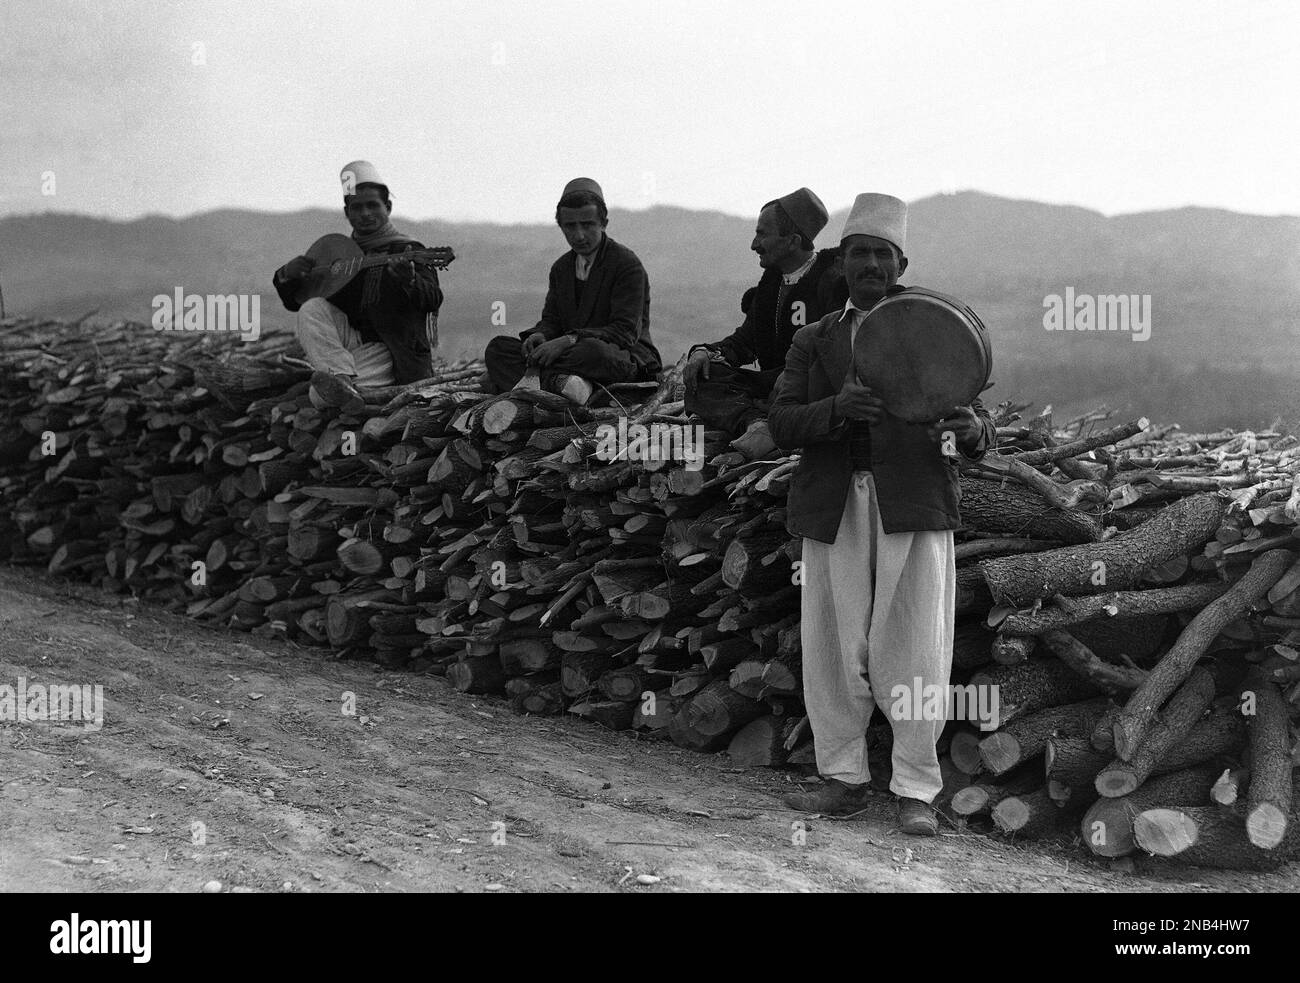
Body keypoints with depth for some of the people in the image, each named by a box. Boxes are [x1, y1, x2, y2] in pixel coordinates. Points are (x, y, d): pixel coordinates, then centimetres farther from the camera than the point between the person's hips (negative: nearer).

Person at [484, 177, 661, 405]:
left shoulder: (627, 264, -6)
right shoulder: (561, 268, 17)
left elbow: (626, 331, -15)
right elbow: (551, 320, 15)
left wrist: (569, 340, -28)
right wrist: (539, 335, -12)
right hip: (573, 353, 7)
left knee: (592, 349, -42)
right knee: (498, 347, -14)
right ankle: (555, 382, -41)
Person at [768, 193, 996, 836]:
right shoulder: (813, 341, 16)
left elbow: (980, 433, 7)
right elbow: (781, 425, 3)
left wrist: (971, 429, -19)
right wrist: (837, 408, -17)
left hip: (913, 503, -2)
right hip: (833, 510, 2)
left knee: (912, 650, -4)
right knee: (834, 648, 4)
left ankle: (915, 791, 4)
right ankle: (843, 779, 16)